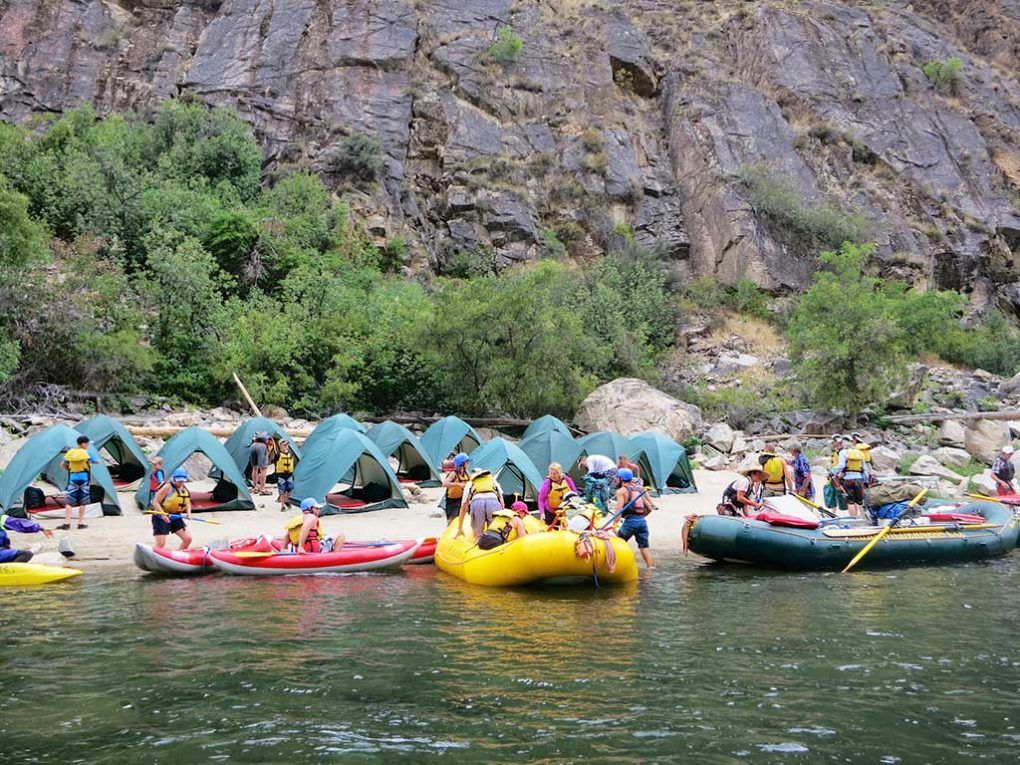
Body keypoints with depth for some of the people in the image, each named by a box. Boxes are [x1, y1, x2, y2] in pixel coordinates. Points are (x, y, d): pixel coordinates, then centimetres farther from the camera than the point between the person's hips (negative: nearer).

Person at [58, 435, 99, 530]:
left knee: (70, 502, 3)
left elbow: (63, 464, 10)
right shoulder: (87, 453, -5)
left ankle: (66, 523, -3)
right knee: (82, 502, 5)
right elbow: (97, 462, 4)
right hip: (84, 478, -2)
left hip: (73, 478, 2)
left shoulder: (70, 452, 4)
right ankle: (81, 523, 8)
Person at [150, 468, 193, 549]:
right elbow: (155, 502, -17)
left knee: (188, 538, 3)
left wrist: (188, 512, -3)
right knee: (160, 544, -12)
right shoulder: (168, 487, -15)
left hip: (176, 517, 7)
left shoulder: (185, 489, 7)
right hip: (161, 518, -7)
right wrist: (163, 514, -29)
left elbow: (188, 503, 18)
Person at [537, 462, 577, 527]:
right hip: (551, 513, -3)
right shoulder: (547, 483, -17)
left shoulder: (567, 480, -7)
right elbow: (541, 499, -18)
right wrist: (542, 512, -27)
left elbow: (575, 494, 5)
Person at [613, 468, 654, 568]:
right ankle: (651, 567, 2)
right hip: (642, 521, 5)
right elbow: (650, 507, 16)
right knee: (644, 546, 10)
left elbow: (619, 509, -14)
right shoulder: (640, 488, 17)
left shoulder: (621, 491, -1)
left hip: (630, 521, -5)